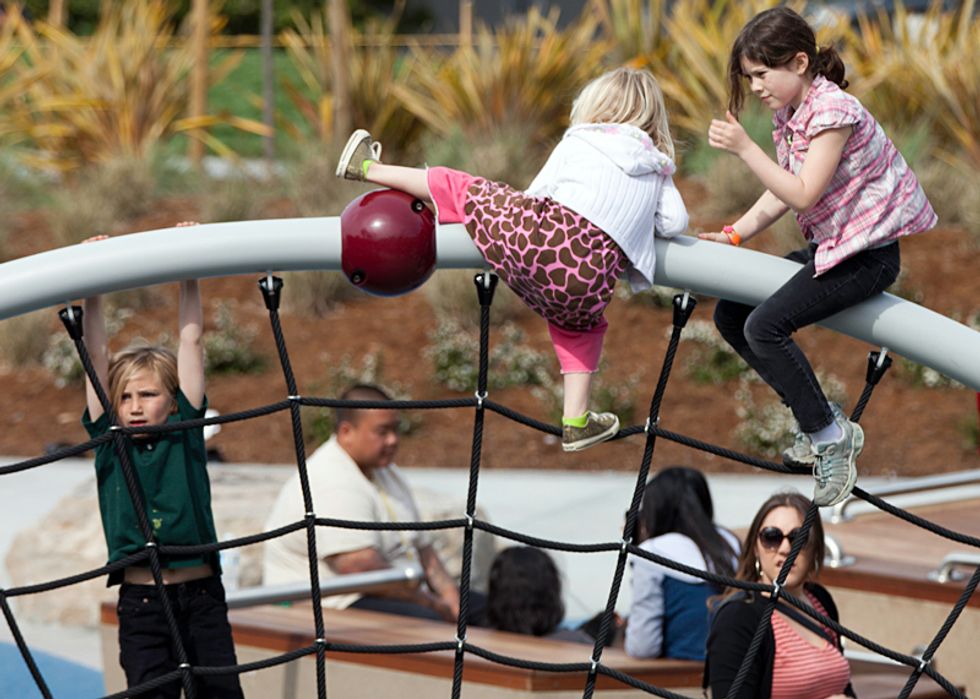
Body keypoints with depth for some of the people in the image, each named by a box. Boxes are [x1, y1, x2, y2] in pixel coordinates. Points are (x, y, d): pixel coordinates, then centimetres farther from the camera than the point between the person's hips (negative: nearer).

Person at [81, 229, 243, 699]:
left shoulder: (184, 435, 5)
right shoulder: (109, 444, 6)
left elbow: (191, 341, 5)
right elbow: (97, 356, 2)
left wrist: (189, 274, 3)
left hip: (201, 594, 0)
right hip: (141, 602, 0)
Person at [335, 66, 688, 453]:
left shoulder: (579, 142, 17)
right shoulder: (658, 167, 23)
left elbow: (537, 193, 16)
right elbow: (676, 221, 15)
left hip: (538, 232, -1)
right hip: (589, 276, 1)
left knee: (459, 188, 18)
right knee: (579, 327, 32)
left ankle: (368, 167, 31)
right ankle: (576, 422, 28)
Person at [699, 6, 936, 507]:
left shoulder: (832, 111, -22)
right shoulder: (788, 112, 6)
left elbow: (803, 195, -27)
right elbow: (782, 194, 12)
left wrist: (744, 148, -28)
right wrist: (734, 235, 2)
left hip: (867, 251, -10)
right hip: (826, 246, 10)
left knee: (765, 326, -23)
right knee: (730, 315, 7)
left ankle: (830, 433, -9)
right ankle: (818, 423, 11)